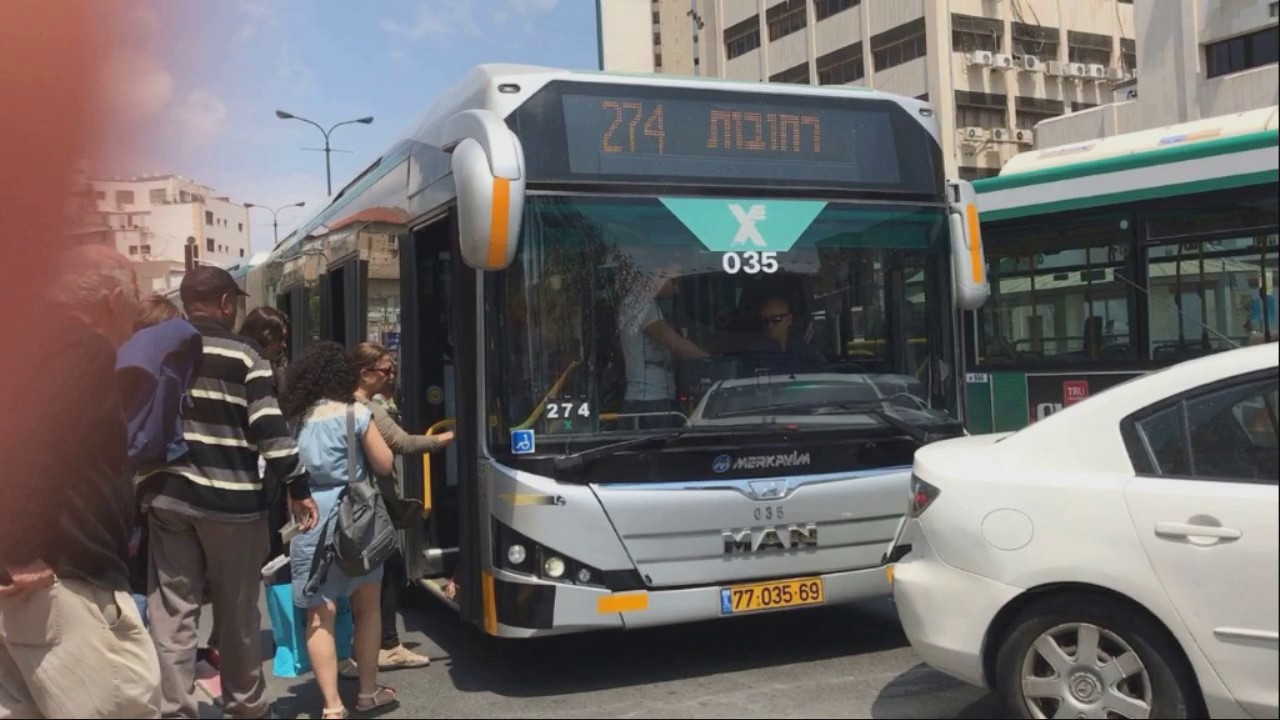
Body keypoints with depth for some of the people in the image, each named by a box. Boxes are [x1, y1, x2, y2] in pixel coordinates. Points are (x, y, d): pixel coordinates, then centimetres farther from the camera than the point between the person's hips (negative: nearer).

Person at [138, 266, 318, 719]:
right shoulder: (244, 357, -4)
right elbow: (269, 429, -10)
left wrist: (138, 482, 20)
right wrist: (298, 487, -4)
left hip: (168, 495, 3)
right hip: (231, 499, -3)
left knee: (172, 611, 5)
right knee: (237, 612, 9)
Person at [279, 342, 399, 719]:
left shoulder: (294, 418, 6)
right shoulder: (355, 413, -4)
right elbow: (385, 464, -1)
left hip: (309, 517, 2)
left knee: (320, 614, 4)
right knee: (367, 605, 14)